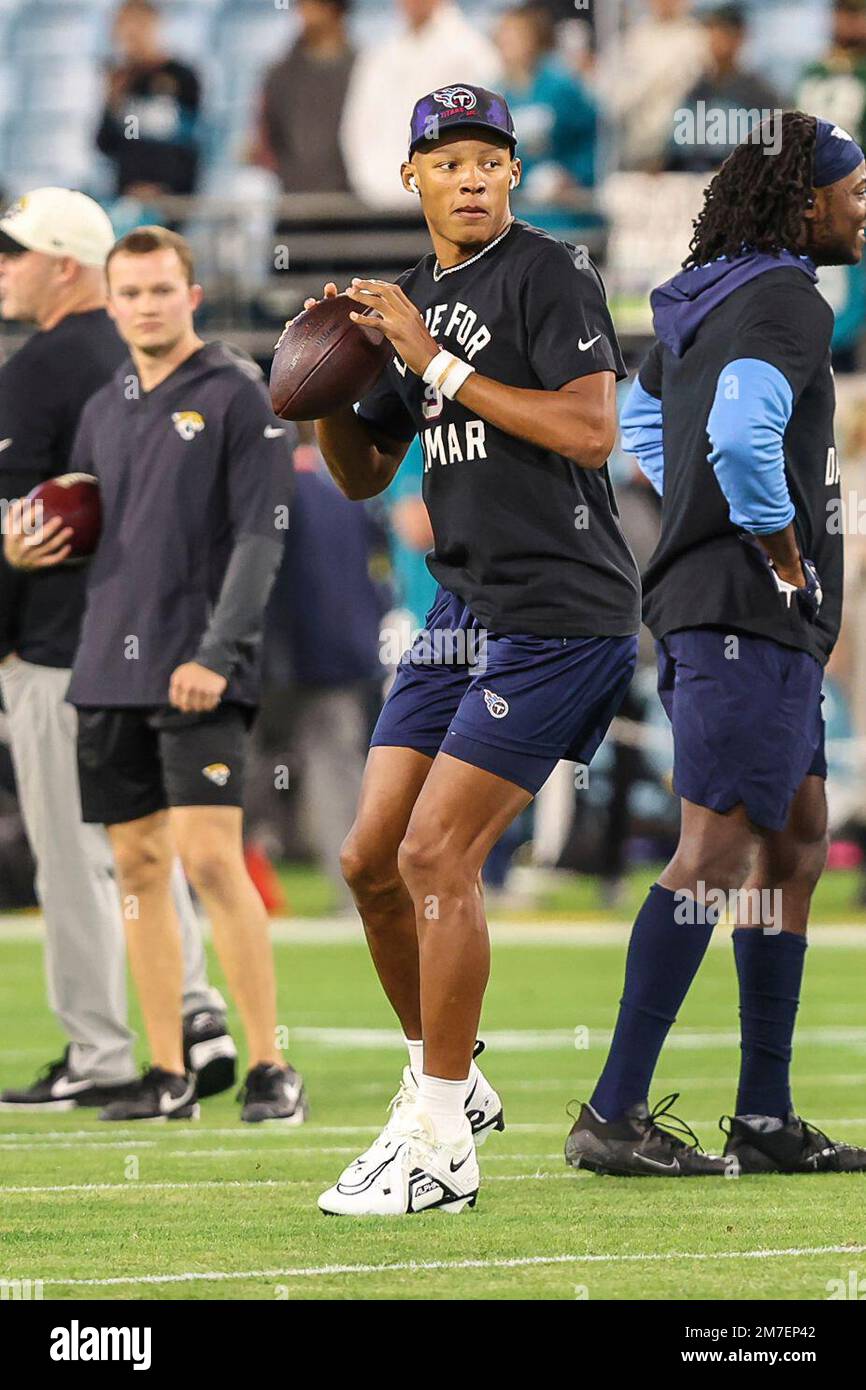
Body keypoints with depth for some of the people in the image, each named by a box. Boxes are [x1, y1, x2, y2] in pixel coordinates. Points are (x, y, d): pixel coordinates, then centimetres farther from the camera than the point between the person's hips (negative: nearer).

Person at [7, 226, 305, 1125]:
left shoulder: (235, 399, -3)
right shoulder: (103, 409, 16)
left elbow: (261, 536, -8)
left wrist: (216, 653, -17)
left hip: (198, 677, -6)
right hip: (108, 670, 6)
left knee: (210, 858, -13)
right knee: (138, 866, 6)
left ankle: (270, 1067, -8)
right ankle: (167, 1075, 10)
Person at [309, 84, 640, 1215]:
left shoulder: (549, 276, -8)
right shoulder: (414, 304, 17)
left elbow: (591, 432, -20)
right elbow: (363, 476, 22)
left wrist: (441, 365, -19)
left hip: (560, 615, -8)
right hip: (463, 613, 8)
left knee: (435, 858, -13)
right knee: (372, 861, 7)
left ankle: (439, 1150, -6)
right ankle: (447, 1085, 25)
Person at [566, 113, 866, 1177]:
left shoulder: (699, 299, 15)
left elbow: (643, 421, 31)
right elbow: (742, 437, -30)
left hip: (698, 607, 10)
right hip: (753, 613, -10)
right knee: (717, 855, -10)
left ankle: (765, 1119, 13)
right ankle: (612, 1117, -12)